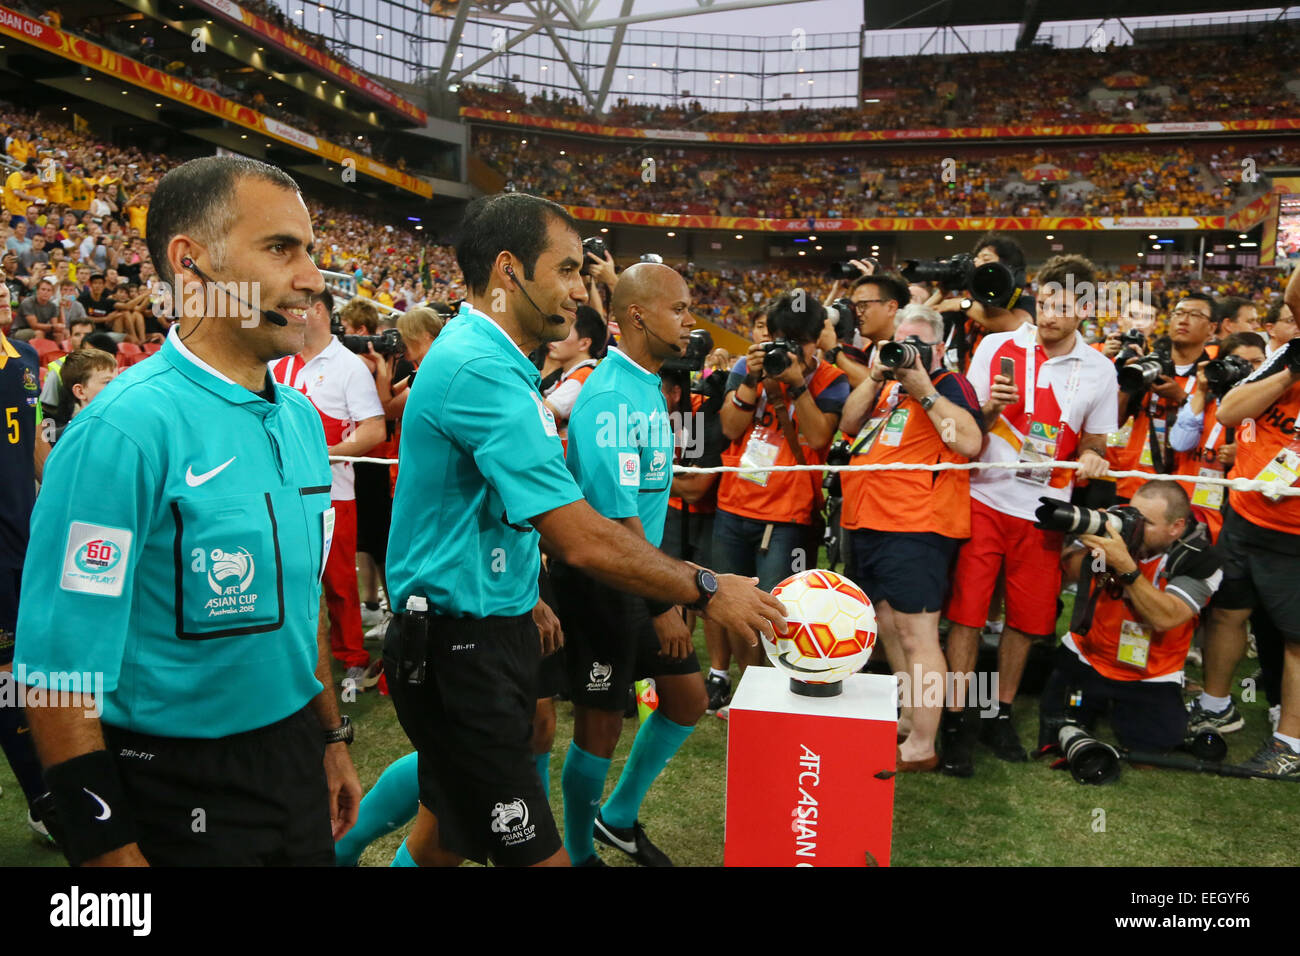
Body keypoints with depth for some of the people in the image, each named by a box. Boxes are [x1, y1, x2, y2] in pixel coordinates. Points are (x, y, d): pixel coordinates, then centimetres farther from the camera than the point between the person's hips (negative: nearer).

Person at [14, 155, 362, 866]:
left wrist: (332, 737, 16)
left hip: (295, 755, 7)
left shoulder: (300, 419, 3)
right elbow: (60, 673, -20)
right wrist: (108, 846, -17)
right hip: (177, 793, -7)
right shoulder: (125, 428, -21)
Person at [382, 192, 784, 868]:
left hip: (488, 629, 11)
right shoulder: (482, 369, -22)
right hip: (460, 648, -11)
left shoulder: (484, 356, 12)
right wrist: (707, 591, -16)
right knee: (535, 854, -4)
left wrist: (523, 598, 24)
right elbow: (579, 539, -26)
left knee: (447, 829, 22)